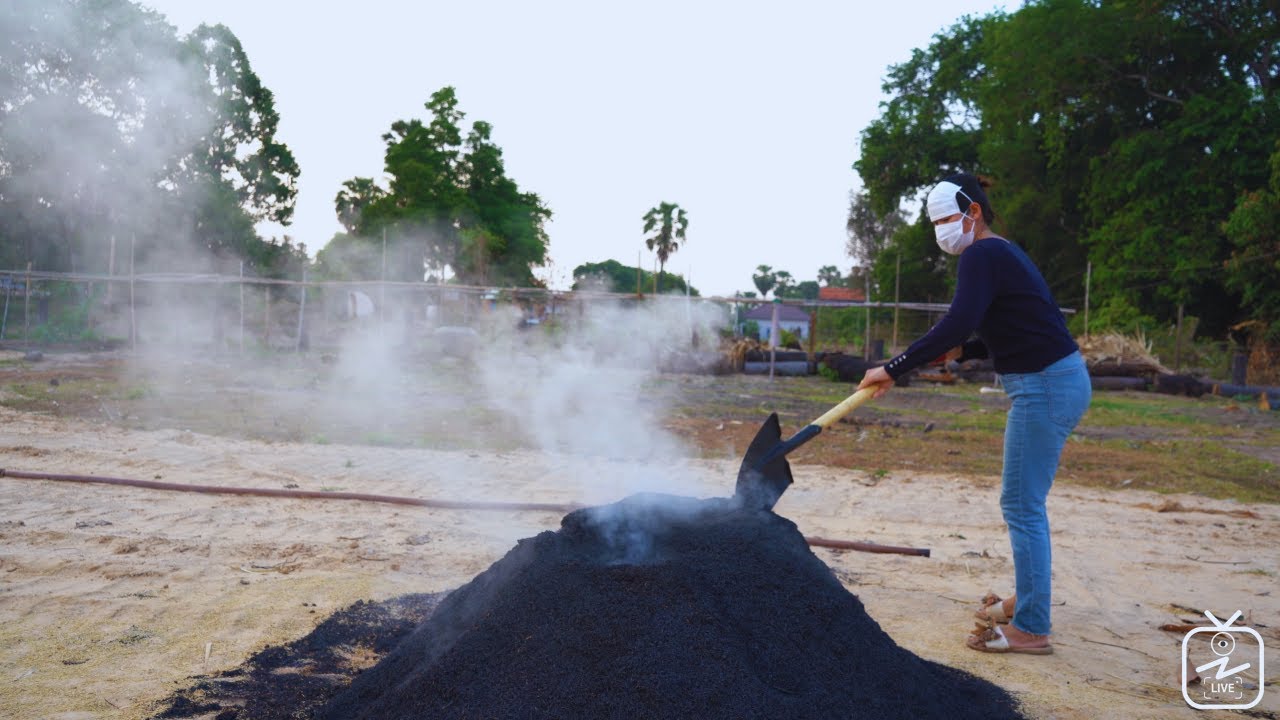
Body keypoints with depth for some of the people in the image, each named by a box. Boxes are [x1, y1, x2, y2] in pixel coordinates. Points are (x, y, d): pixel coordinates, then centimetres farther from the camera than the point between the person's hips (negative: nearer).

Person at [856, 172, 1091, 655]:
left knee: (1022, 505, -5)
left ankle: (1030, 630, 1)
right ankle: (1026, 601, 31)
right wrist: (959, 353, 10)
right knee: (1025, 502, 19)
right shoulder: (998, 253, 17)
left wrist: (894, 369, -24)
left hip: (1045, 387, -10)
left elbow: (956, 325, -26)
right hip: (1055, 380, 10)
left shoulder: (982, 256, -14)